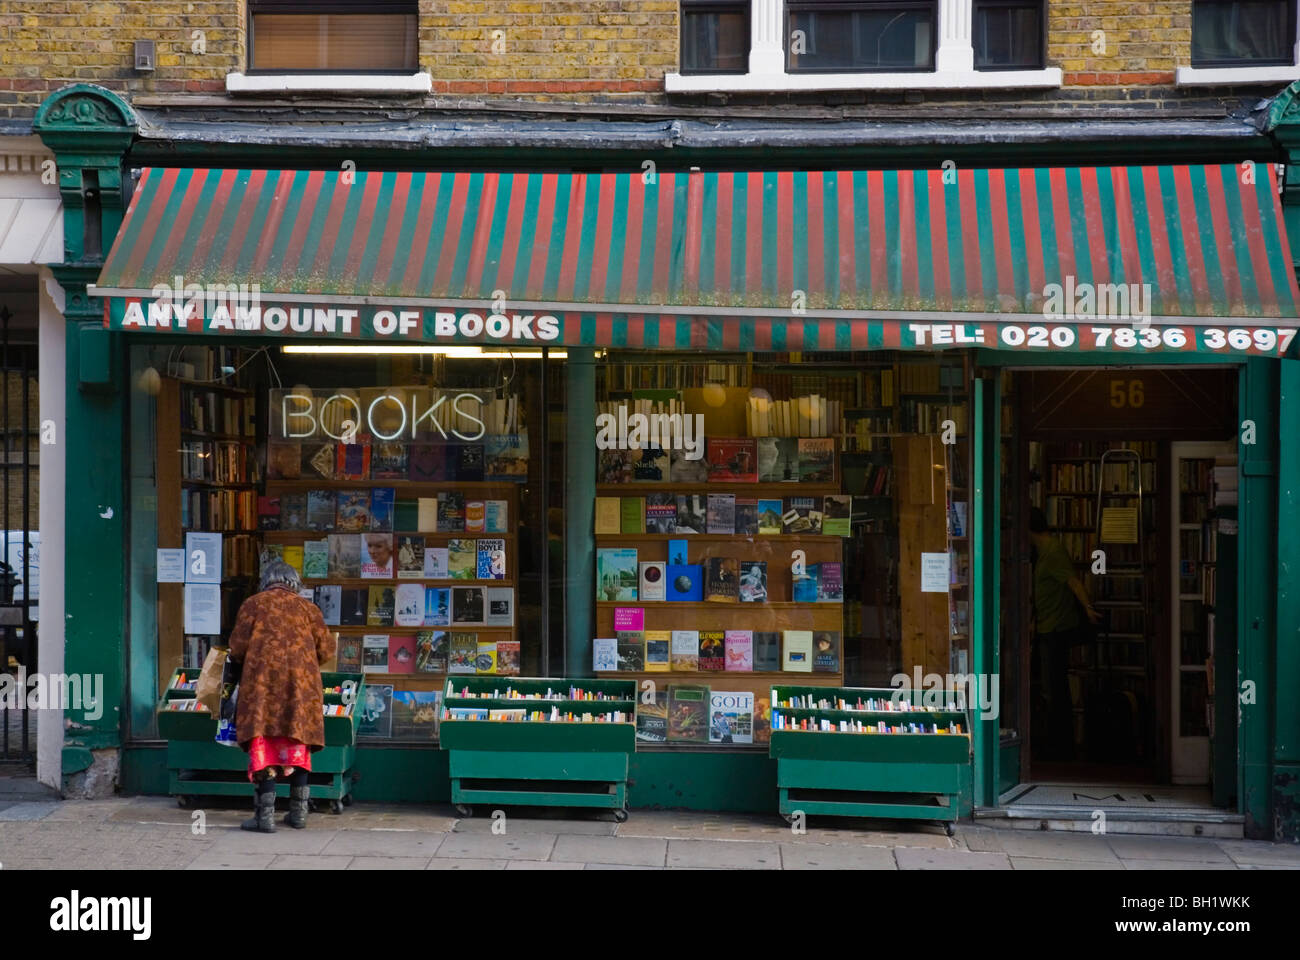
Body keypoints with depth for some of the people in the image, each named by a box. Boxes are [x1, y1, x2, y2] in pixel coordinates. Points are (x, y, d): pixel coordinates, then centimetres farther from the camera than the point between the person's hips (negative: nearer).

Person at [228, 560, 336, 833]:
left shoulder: (253, 604, 8)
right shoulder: (307, 607, 12)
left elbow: (237, 648, 1)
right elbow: (326, 649, 9)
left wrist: (243, 660, 23)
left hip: (263, 681, -2)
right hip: (302, 684, 2)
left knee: (263, 747, -1)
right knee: (298, 745, 12)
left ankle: (266, 814, -6)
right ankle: (298, 812, 14)